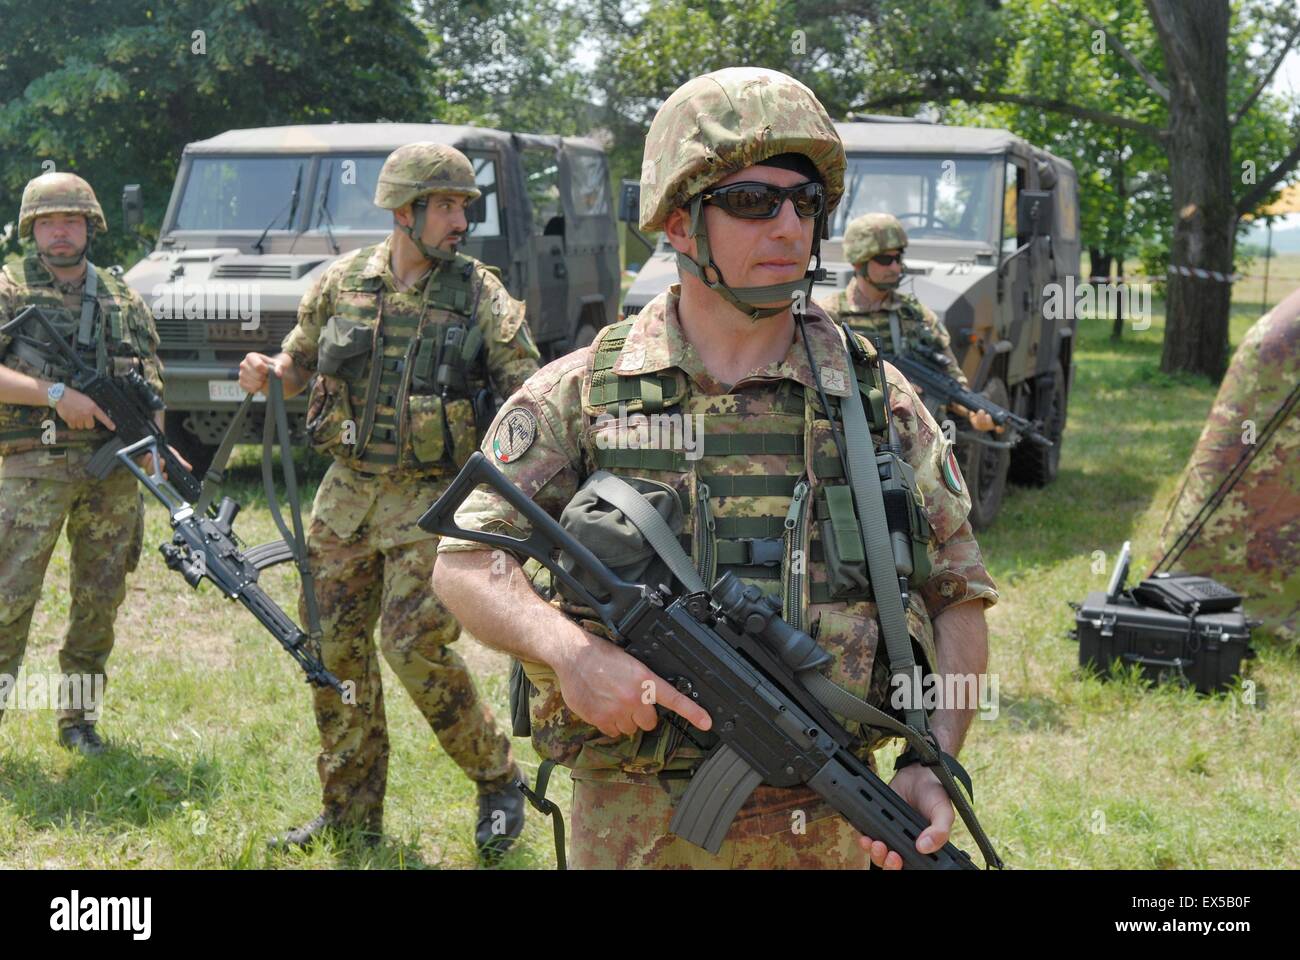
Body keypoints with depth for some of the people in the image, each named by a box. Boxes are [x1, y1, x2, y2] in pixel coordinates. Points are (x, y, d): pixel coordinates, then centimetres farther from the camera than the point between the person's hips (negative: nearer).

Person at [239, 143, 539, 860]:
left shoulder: (479, 293, -4)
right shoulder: (342, 283, 4)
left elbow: (526, 390, -6)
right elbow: (300, 363, 16)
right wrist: (266, 372, -5)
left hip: (431, 499, -4)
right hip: (346, 494, 4)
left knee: (416, 646, -13)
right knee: (337, 652, 8)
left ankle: (497, 780, 9)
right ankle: (350, 813, 22)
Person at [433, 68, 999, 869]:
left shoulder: (875, 397, 2)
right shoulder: (582, 393, -1)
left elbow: (959, 597, 6)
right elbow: (465, 563, 0)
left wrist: (934, 763, -8)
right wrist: (568, 649, -20)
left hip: (823, 829, 2)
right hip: (631, 825, -1)